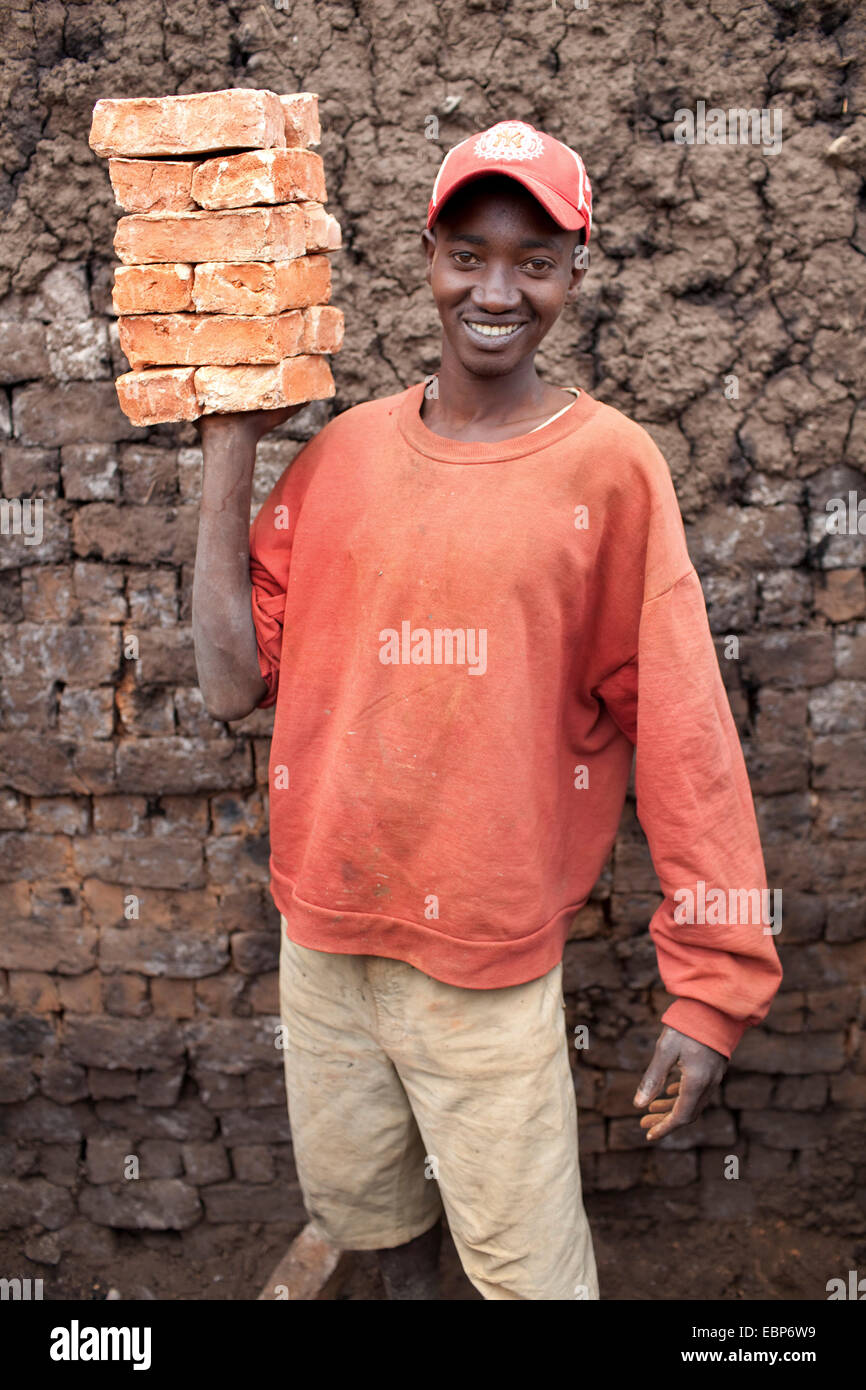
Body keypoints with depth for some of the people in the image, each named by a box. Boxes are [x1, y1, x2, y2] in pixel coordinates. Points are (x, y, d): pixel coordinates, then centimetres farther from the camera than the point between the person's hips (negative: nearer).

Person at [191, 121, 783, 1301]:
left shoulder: (610, 465, -9)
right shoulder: (341, 454, 1)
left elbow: (679, 728, -11)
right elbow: (236, 682, -3)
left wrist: (713, 979, -14)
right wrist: (228, 446, -4)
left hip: (492, 961, -4)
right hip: (323, 936, 4)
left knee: (528, 1266, 5)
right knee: (356, 1203, 22)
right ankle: (404, 1281, 51)